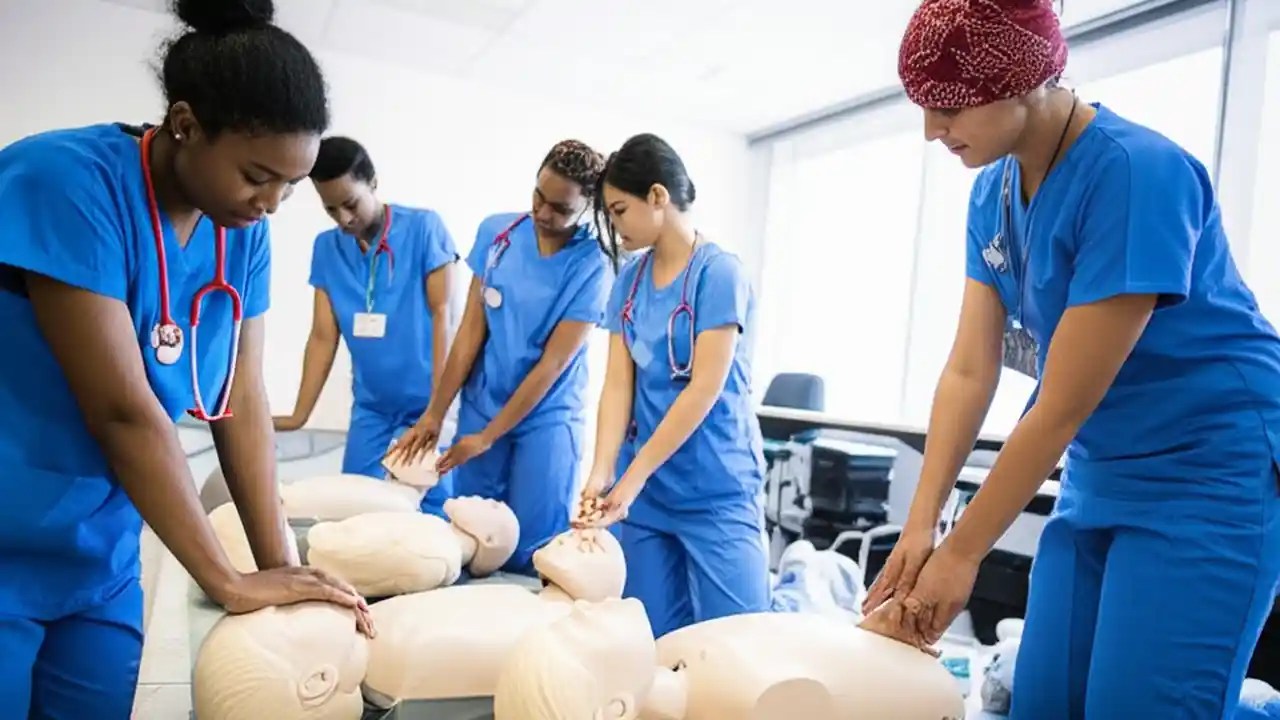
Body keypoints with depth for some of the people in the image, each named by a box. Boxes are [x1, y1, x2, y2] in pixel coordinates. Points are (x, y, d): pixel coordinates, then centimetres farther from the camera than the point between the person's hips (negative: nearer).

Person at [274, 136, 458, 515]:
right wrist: (299, 414, -1)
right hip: (370, 408, 4)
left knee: (431, 508, -1)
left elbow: (441, 316, -11)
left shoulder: (424, 227, -9)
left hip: (425, 403, -4)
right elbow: (323, 337, 4)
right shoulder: (326, 248, 4)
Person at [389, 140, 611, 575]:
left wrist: (487, 437, -12)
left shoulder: (591, 267, -13)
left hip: (546, 419, -3)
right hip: (480, 407, 3)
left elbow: (552, 364, -14)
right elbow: (471, 330, 0)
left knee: (529, 554, 1)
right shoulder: (496, 232, -2)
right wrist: (435, 412, -2)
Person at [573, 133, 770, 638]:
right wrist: (601, 473, -12)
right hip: (646, 488, 6)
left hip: (715, 491, -5)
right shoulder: (629, 281, 8)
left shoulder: (720, 274, -10)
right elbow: (618, 383, 2)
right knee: (654, 638, 9)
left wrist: (631, 479, -18)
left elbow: (704, 389, -16)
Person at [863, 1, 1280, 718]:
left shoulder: (1137, 173, -24)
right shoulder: (995, 191, -1)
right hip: (1102, 473, 7)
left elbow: (1062, 406, -23)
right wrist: (920, 527, -11)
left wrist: (961, 552, -17)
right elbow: (969, 372, -4)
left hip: (1210, 469, -6)